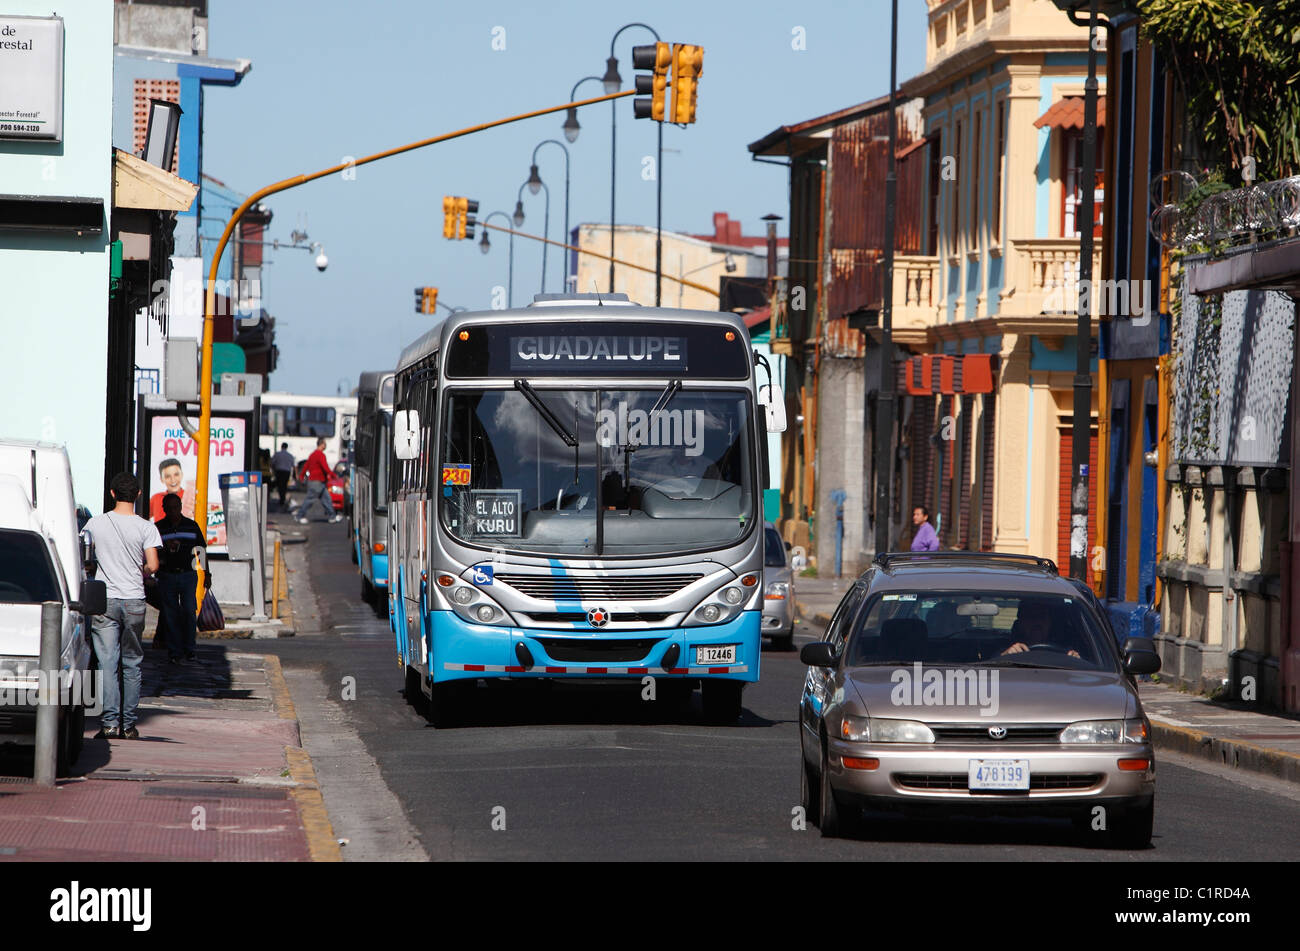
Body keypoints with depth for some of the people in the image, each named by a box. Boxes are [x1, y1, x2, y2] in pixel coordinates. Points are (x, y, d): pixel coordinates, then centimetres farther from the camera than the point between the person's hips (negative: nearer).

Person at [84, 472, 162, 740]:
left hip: (104, 600, 0)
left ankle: (110, 721, -11)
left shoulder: (95, 523, -1)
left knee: (107, 662, -1)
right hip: (134, 601, 0)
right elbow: (153, 565, -11)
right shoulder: (146, 528, -5)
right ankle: (128, 724, 9)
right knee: (132, 664, 9)